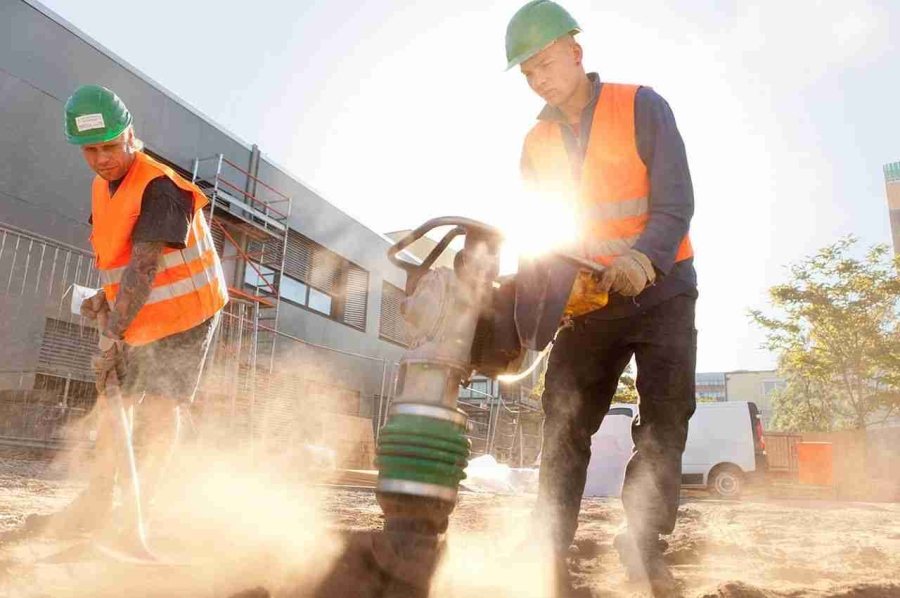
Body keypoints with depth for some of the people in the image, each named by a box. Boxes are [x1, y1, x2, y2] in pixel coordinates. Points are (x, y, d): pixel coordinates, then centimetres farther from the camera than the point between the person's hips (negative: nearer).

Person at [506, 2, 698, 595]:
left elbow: (675, 203, -16)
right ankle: (549, 549, 4)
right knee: (564, 421, -2)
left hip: (661, 291, -3)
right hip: (589, 300, 4)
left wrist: (643, 259, -36)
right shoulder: (537, 143, 7)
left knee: (665, 416, -7)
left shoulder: (642, 107, -7)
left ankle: (644, 539, 7)